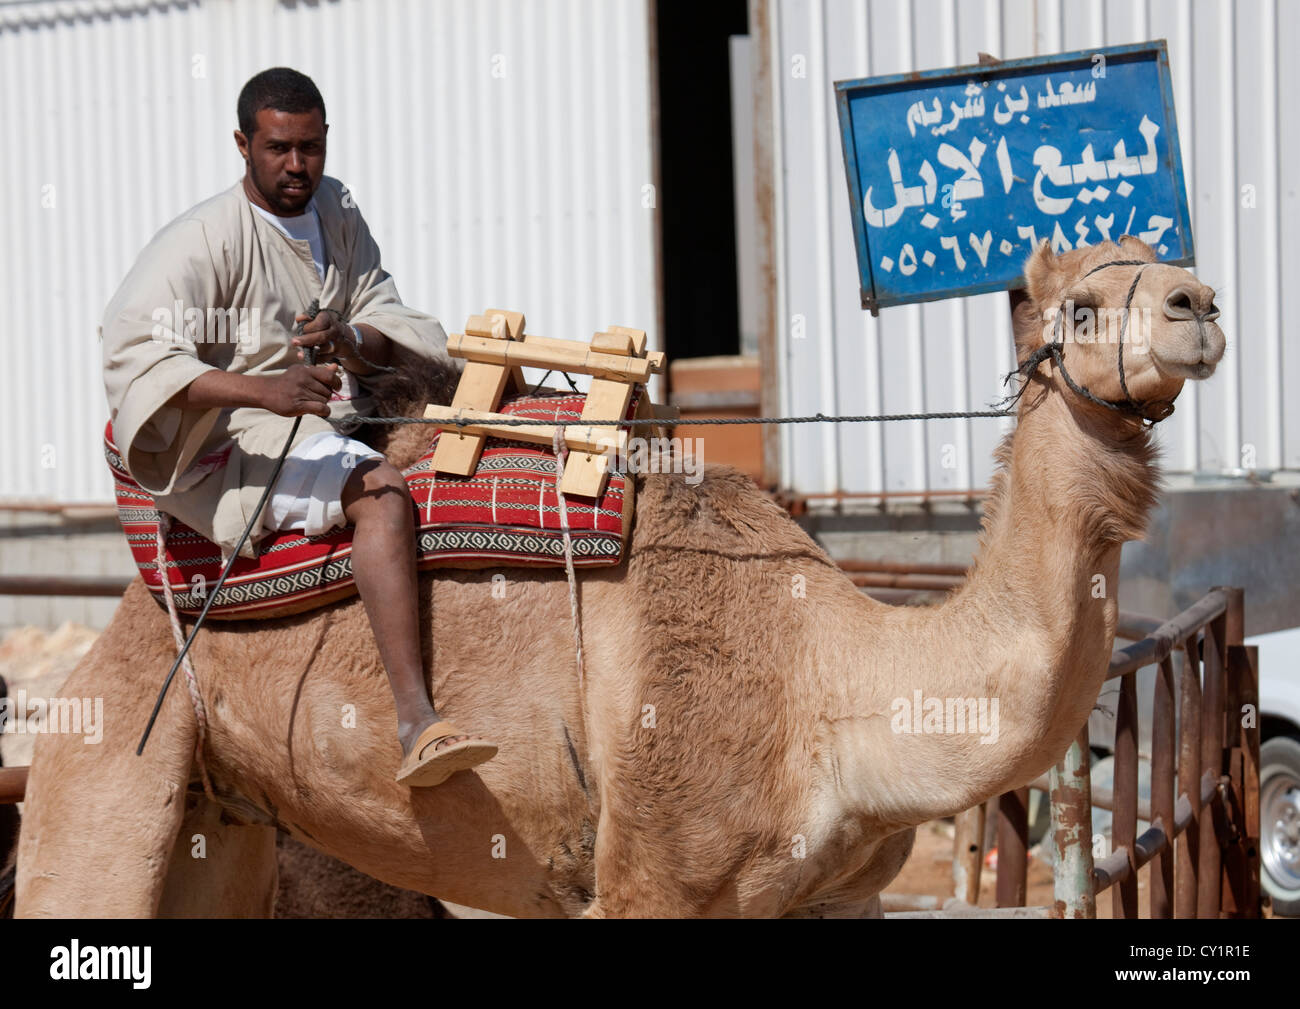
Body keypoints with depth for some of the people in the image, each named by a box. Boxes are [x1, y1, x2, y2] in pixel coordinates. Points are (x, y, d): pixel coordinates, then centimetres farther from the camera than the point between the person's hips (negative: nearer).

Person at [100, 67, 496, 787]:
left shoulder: (336, 210, 11)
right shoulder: (203, 239, -13)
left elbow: (387, 319, 5)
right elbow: (131, 348, -27)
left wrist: (350, 340, -22)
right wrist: (263, 389, -40)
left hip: (342, 413, 9)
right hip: (245, 439, -8)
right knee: (380, 492, -34)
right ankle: (416, 722, -44)